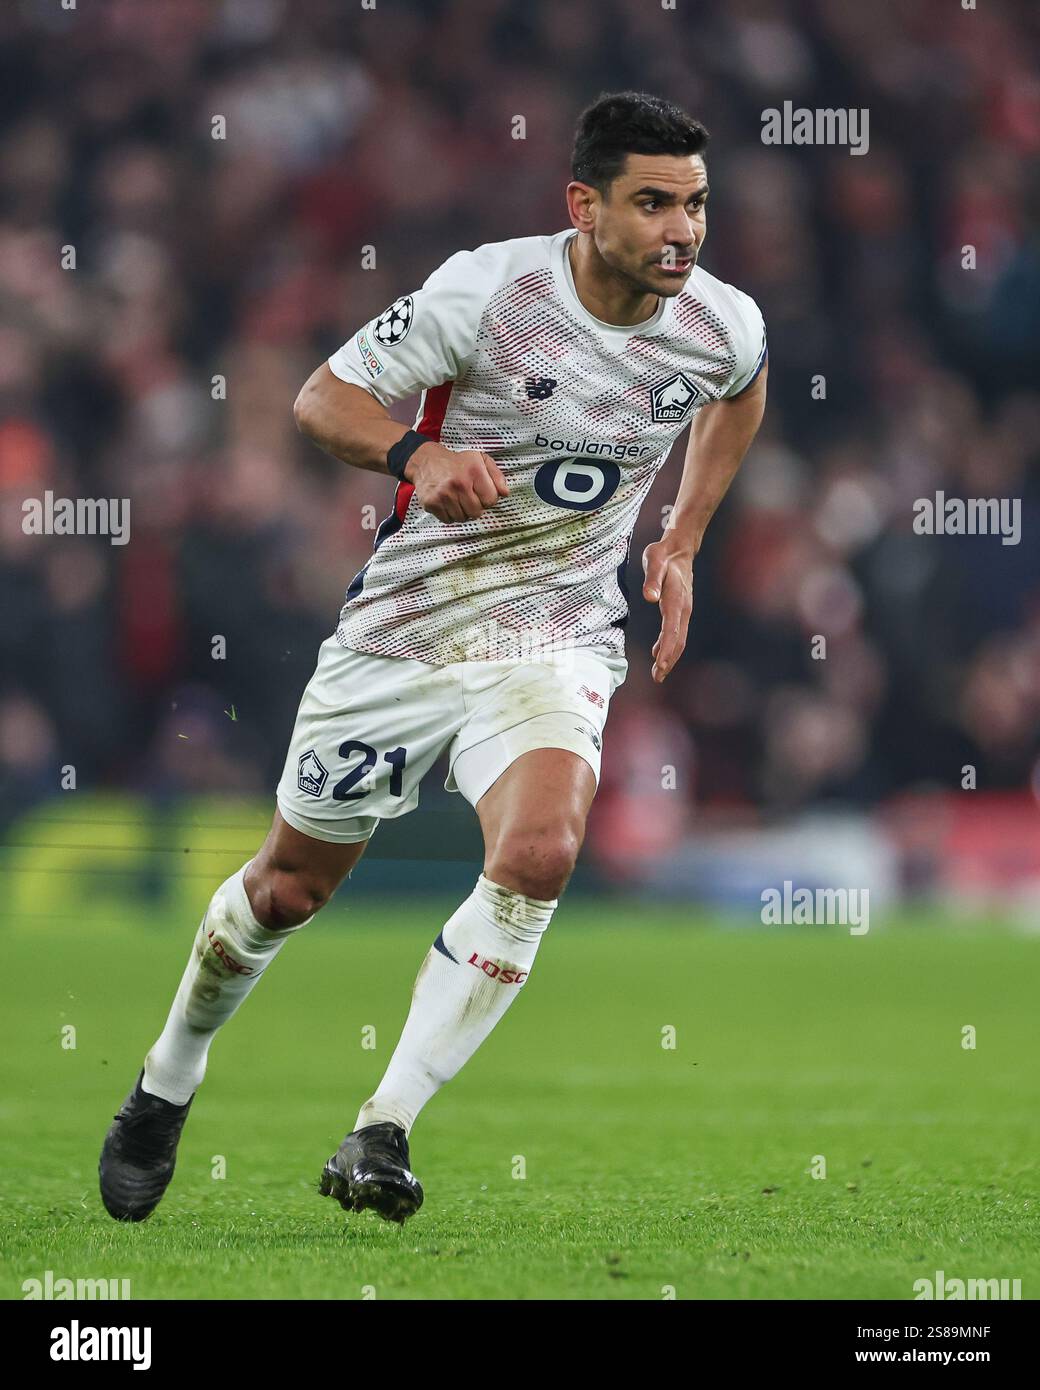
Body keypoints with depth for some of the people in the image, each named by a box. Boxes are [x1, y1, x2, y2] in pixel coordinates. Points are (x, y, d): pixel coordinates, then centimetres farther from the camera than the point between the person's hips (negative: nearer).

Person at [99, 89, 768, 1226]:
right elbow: (323, 397, -10)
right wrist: (419, 454, -30)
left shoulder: (724, 324, -6)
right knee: (291, 883, 12)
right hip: (407, 621, -1)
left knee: (538, 853, -28)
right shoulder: (485, 290, -18)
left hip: (558, 632, 1)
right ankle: (167, 1083, 41)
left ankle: (381, 1134, -19)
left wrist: (682, 545, 13)